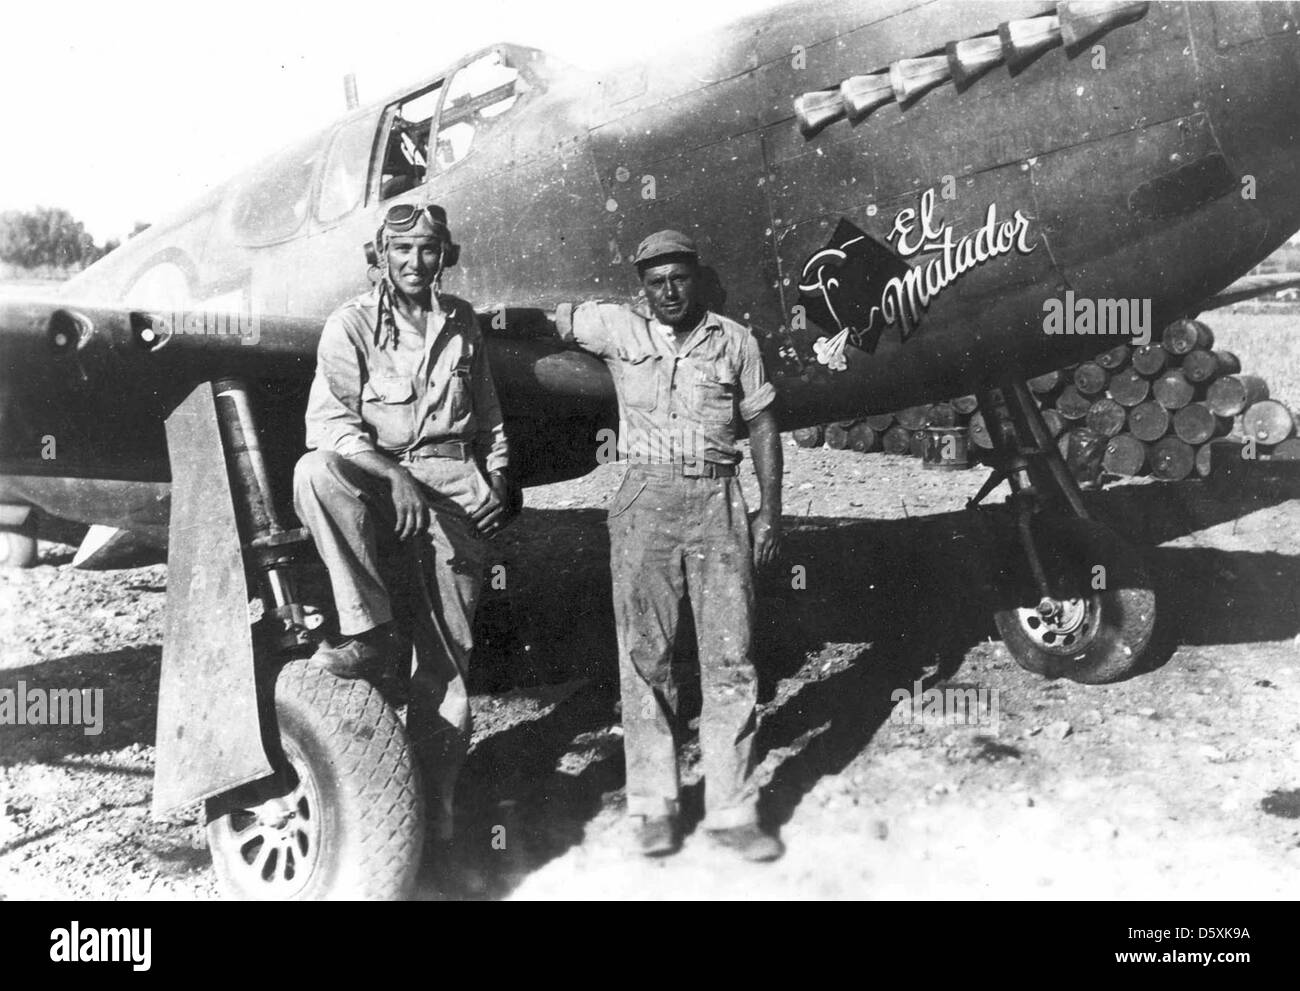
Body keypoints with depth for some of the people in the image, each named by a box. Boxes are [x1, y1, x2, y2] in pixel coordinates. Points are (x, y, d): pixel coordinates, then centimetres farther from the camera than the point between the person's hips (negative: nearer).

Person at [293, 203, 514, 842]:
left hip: (452, 479, 2)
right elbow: (329, 422, -9)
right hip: (376, 475, -1)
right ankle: (368, 630, -29)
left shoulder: (462, 323, 14)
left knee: (447, 648, -5)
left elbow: (488, 417, 22)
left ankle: (434, 791, 1)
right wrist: (394, 477, -23)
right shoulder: (351, 324, 2)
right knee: (315, 471, -35)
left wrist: (497, 482, 7)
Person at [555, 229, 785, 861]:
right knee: (644, 657, 2)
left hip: (718, 501, 1)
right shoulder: (620, 329, 7)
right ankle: (653, 806, 13)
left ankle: (731, 811, 9)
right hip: (645, 501, 0)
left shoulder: (733, 340, 9)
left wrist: (771, 510, 5)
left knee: (729, 659, 0)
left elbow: (762, 426, 11)